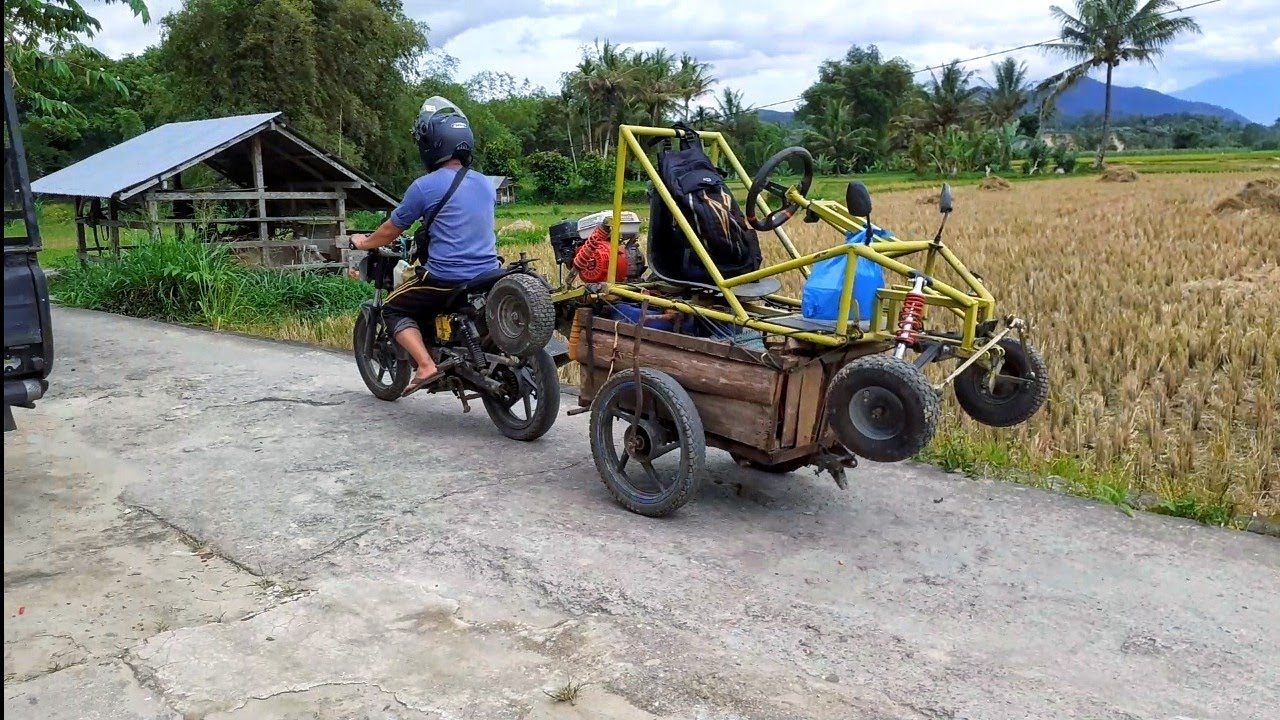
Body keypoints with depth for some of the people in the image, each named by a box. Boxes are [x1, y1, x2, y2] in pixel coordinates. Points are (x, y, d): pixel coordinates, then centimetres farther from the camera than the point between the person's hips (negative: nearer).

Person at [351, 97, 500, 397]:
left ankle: (426, 365, -5)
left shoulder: (425, 186, -8)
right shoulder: (486, 183, 10)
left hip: (445, 279, -6)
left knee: (394, 308, 14)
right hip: (488, 276, 6)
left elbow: (390, 231, 4)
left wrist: (364, 242, 25)